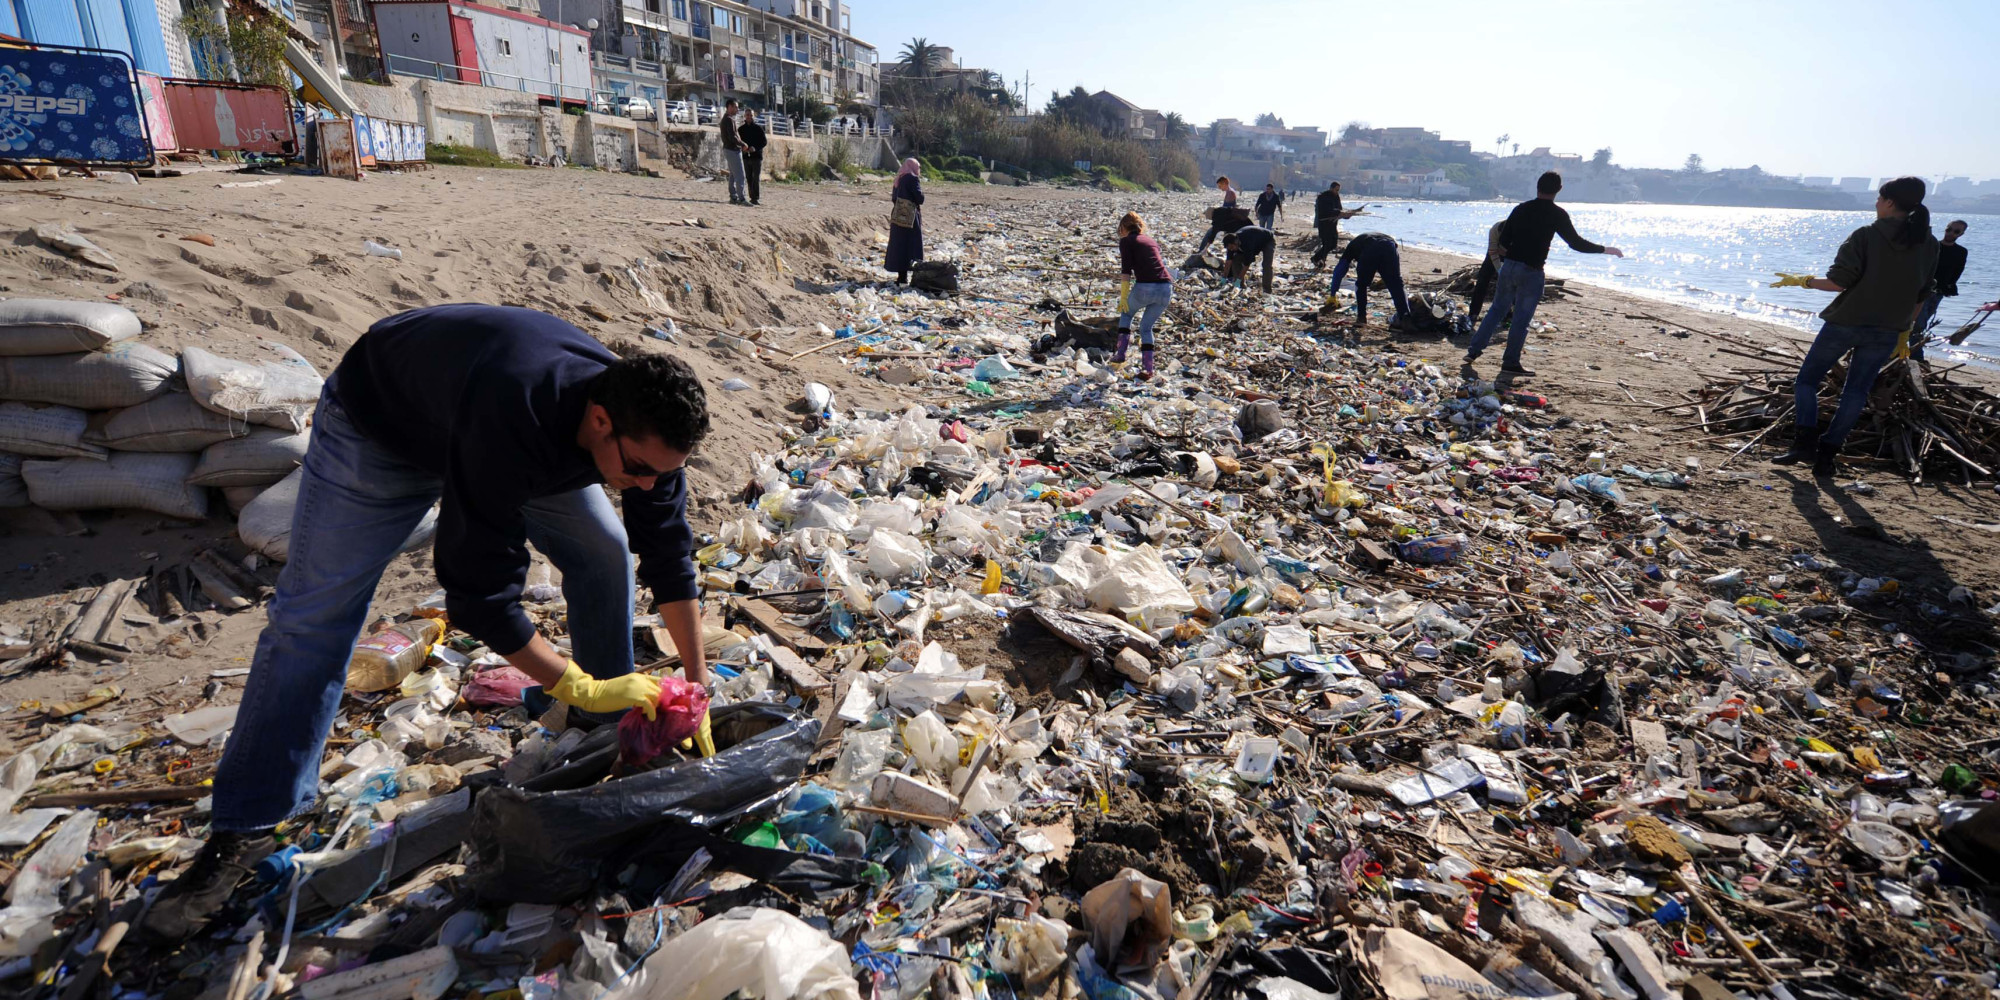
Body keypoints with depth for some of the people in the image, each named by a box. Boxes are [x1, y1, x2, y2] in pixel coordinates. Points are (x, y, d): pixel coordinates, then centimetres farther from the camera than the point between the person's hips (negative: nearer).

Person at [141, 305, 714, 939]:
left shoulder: (643, 425, -27)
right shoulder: (510, 429, -47)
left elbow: (670, 555, -17)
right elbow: (479, 594, -40)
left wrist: (697, 688, -17)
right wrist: (578, 687, -34)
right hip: (381, 426, -5)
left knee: (605, 549, -6)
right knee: (313, 613, -6)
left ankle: (610, 727, 13)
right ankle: (246, 829, 8)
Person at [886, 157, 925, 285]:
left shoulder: (899, 179, 12)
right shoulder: (913, 179, -10)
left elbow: (894, 199, 14)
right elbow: (920, 199, -14)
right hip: (910, 218, -7)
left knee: (898, 245, 10)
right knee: (909, 245, -3)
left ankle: (901, 275, 15)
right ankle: (903, 277, -5)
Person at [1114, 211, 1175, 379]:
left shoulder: (1126, 241, 8)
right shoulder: (1152, 240, 25)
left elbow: (1126, 270, -4)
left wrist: (1124, 297, -6)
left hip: (1145, 287, -4)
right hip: (1166, 288, 4)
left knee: (1126, 313, 25)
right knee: (1146, 327, 20)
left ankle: (1120, 354, 17)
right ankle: (1147, 368, 11)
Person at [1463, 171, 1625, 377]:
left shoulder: (1521, 209, 7)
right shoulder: (1557, 214, -6)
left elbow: (1503, 243, 8)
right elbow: (1576, 243, -7)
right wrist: (1606, 250, 4)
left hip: (1509, 267, 4)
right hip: (1531, 272, -4)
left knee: (1497, 310, 16)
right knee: (1521, 319, 2)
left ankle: (1473, 351, 14)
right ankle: (1510, 362, 6)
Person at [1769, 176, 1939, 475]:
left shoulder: (1866, 236, -9)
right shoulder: (1929, 244, 7)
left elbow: (1839, 282, -16)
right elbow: (1921, 296, 12)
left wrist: (1802, 281, -1)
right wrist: (1904, 333, 20)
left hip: (1845, 323, -4)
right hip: (1886, 332, 4)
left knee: (1807, 380, 8)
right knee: (1856, 392, 10)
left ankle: (1804, 443, -7)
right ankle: (1826, 455, 6)